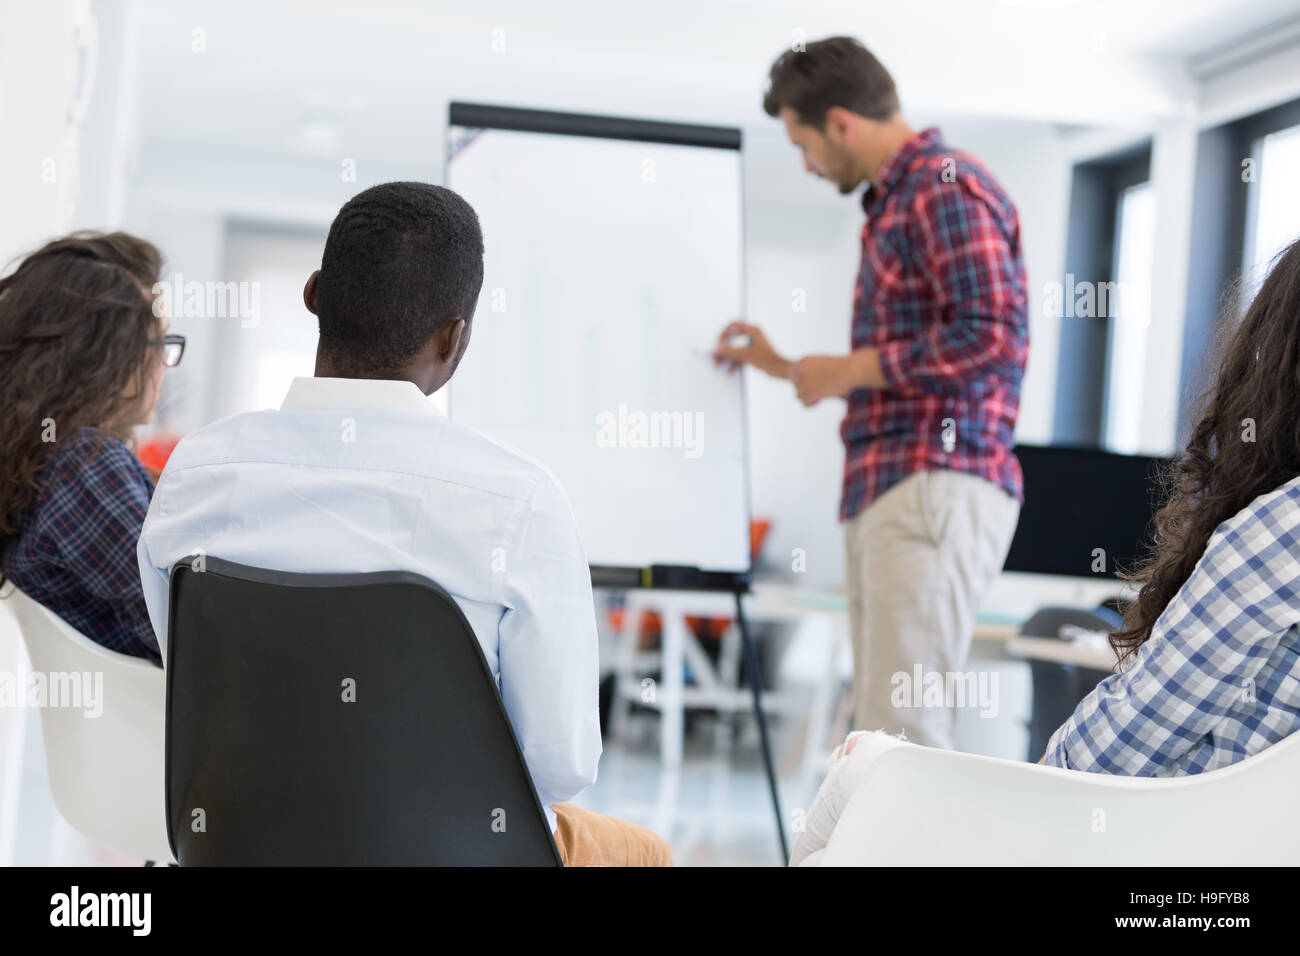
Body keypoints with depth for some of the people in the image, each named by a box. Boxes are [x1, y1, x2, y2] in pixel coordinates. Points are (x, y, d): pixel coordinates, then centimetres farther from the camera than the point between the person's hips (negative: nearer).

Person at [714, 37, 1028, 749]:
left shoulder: (946, 189, -6)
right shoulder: (895, 203, 25)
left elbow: (996, 336, -19)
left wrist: (852, 369, -9)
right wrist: (787, 368, 32)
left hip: (935, 492, -10)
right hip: (884, 494, 10)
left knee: (900, 728, -16)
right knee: (879, 732, 8)